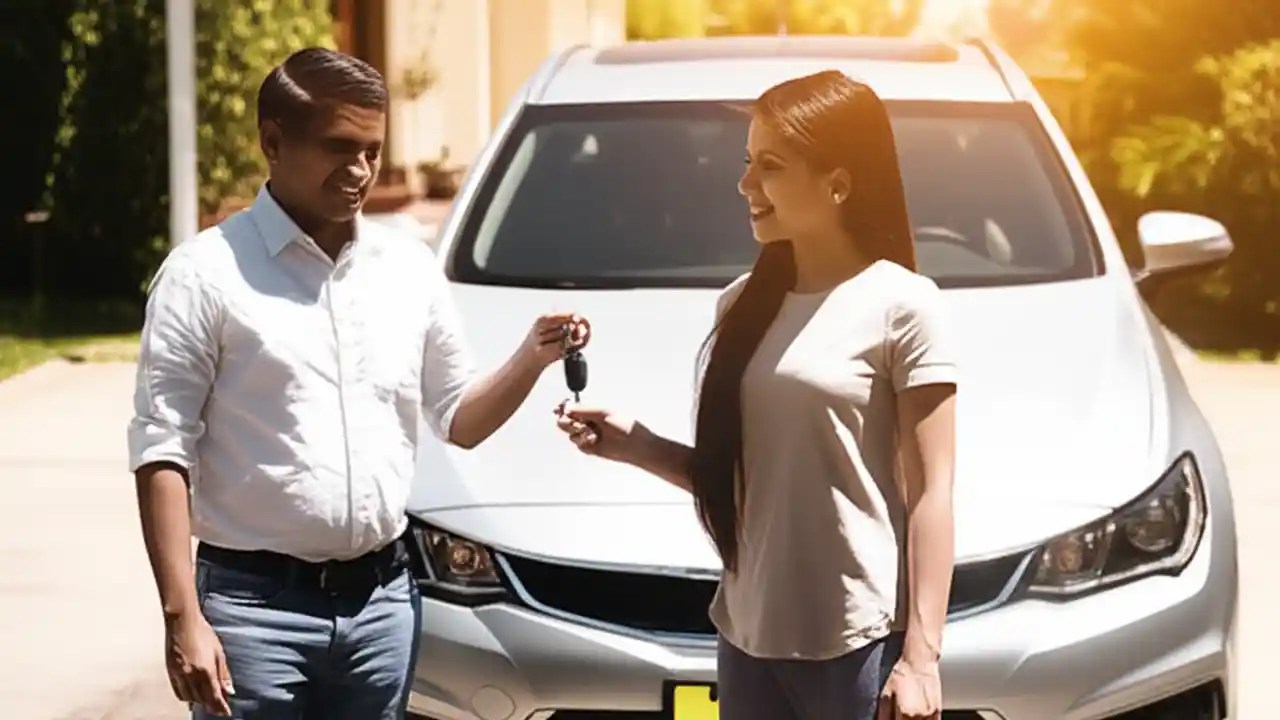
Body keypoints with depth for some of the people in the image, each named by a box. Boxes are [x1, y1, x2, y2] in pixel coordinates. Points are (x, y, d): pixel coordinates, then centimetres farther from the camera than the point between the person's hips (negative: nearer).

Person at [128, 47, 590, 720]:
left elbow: (457, 420, 18)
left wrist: (532, 357, -1)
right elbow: (163, 452, -8)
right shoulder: (207, 272, -6)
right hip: (256, 604, -5)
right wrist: (182, 617, -15)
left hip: (382, 601, 5)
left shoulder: (409, 266, 9)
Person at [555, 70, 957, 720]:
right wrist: (637, 447, 0)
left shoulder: (902, 305, -6)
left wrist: (921, 656, -13)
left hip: (861, 644, -6)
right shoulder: (744, 304, 13)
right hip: (749, 637, 6)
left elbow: (929, 496, -8)